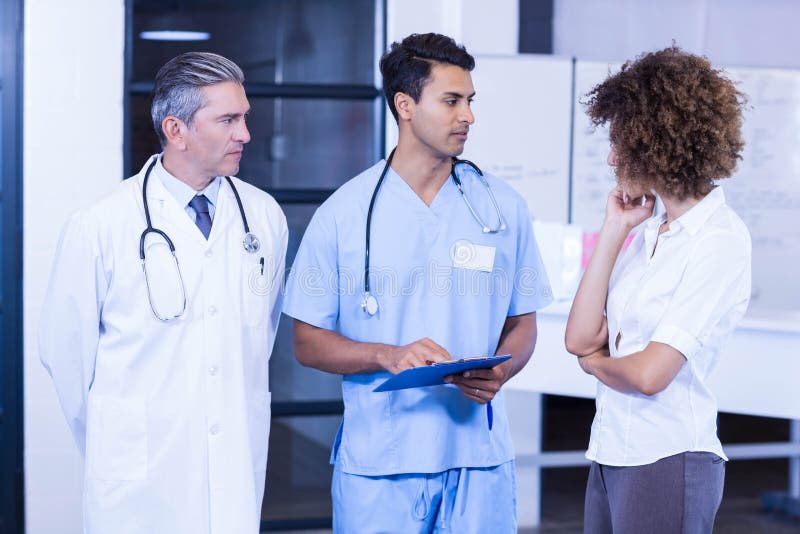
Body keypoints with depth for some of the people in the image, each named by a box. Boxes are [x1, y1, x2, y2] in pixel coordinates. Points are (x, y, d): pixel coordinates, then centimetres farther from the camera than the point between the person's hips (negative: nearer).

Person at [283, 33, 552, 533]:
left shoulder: (504, 206, 6)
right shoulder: (345, 212, -1)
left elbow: (522, 323, 11)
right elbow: (308, 342, 1)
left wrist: (498, 373, -10)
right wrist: (388, 356, -15)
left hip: (479, 458, 2)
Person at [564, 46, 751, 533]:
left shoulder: (720, 240, -13)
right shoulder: (649, 229, 9)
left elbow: (650, 374, -19)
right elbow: (580, 338, 1)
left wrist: (596, 362, 2)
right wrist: (614, 232, 0)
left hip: (668, 461, -7)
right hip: (612, 455, 7)